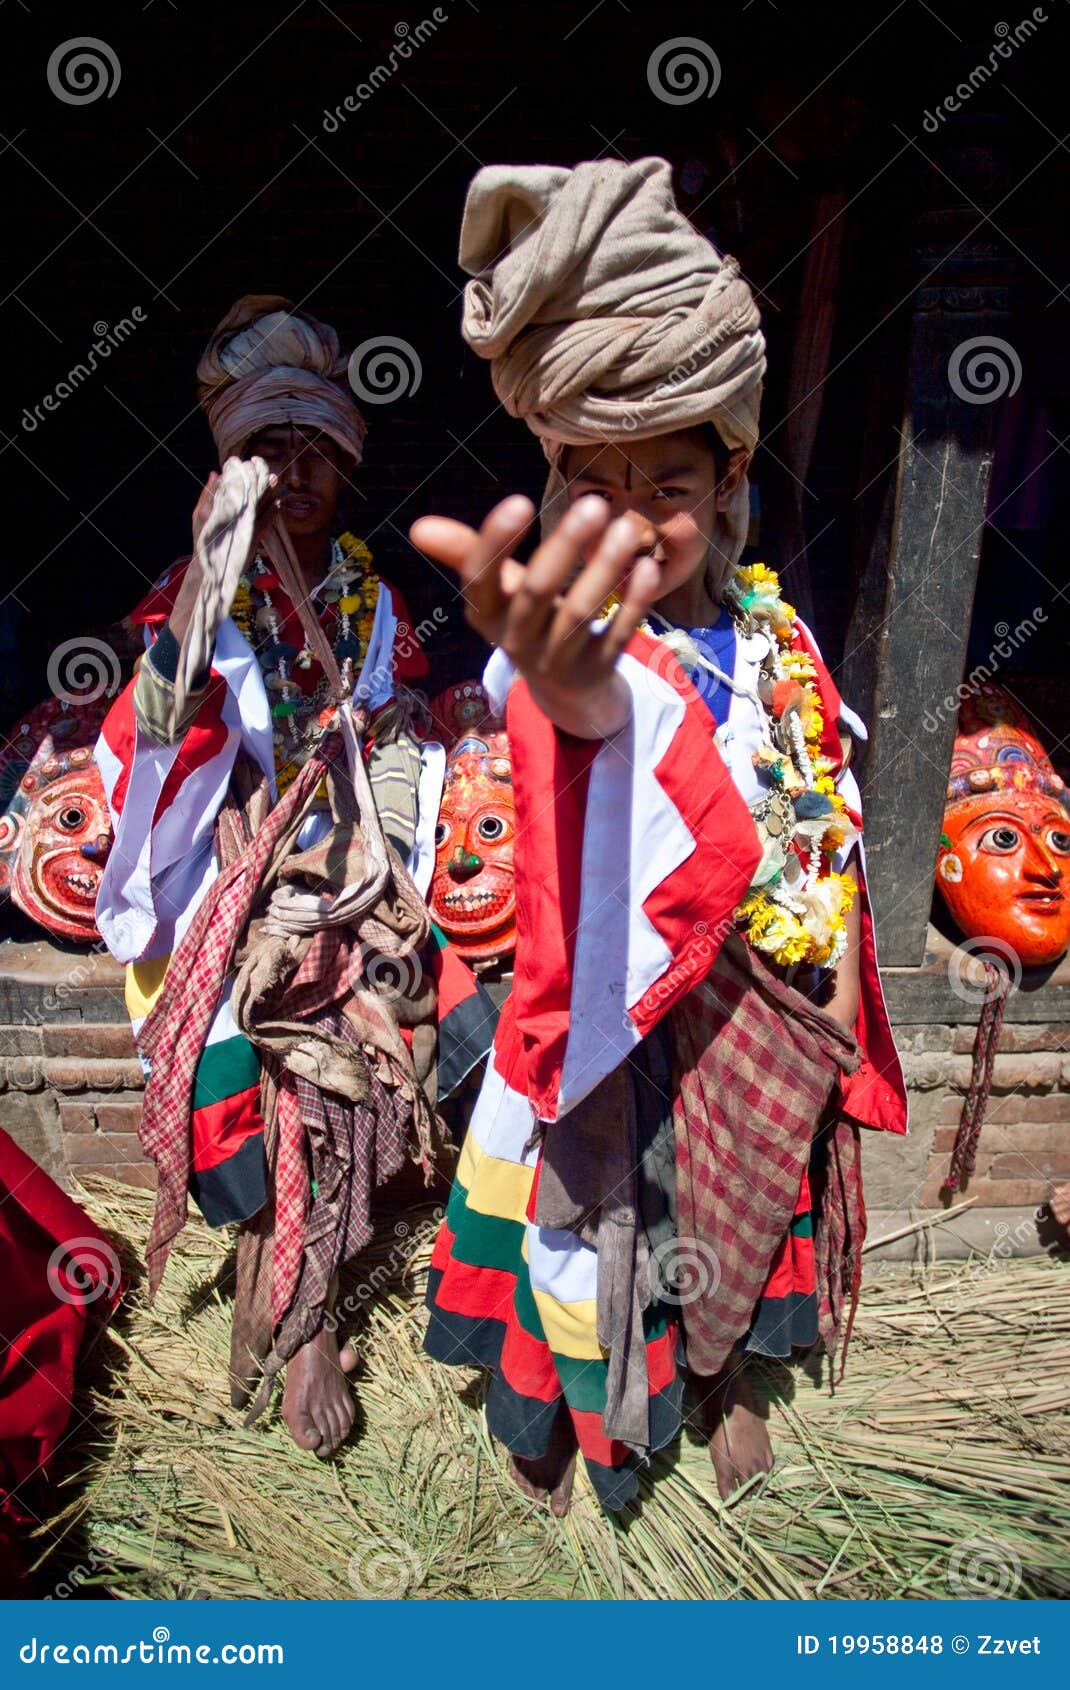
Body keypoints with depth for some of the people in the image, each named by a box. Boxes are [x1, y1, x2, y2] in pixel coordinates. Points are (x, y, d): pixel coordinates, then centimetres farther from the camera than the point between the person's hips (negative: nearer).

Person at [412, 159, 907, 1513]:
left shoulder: (773, 634, -4)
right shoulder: (567, 643, -22)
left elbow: (828, 820, 7)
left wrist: (837, 971, 8)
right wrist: (585, 705, -71)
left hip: (767, 1006, 5)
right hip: (625, 999, -5)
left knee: (744, 1207, 24)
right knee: (599, 1224, 13)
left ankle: (725, 1380, 53)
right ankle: (550, 1416, 42)